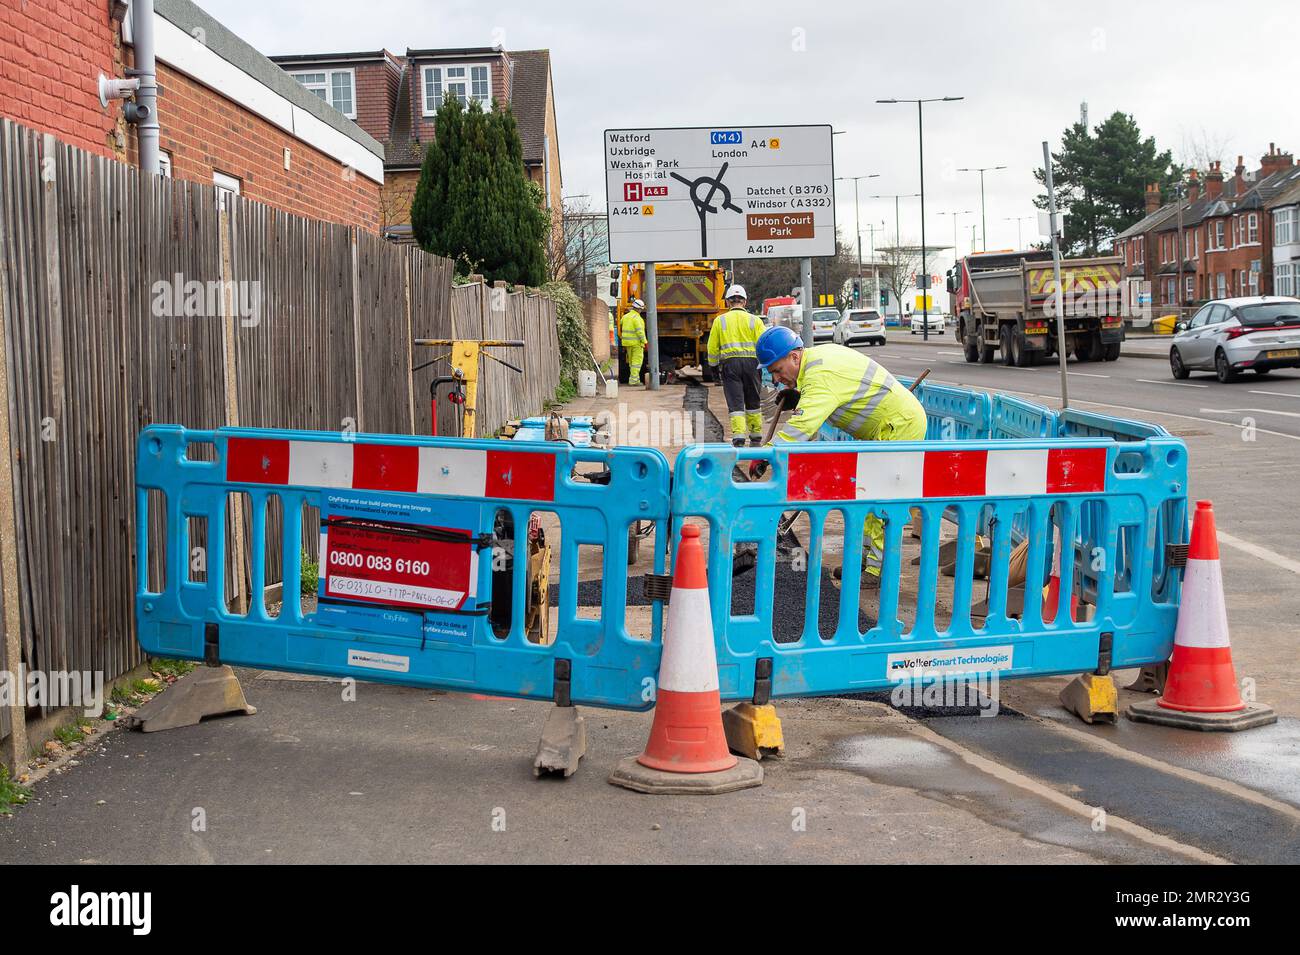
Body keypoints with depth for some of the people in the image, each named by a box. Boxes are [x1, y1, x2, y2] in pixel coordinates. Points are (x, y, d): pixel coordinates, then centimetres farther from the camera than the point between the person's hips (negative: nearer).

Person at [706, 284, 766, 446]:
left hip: (729, 362, -1)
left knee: (735, 403, -2)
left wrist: (714, 365, 20)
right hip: (751, 362, 1)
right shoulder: (755, 320, 5)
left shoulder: (719, 321, 5)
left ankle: (738, 436, -17)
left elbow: (712, 348, 6)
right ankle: (756, 436, 24)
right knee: (753, 402, 16)